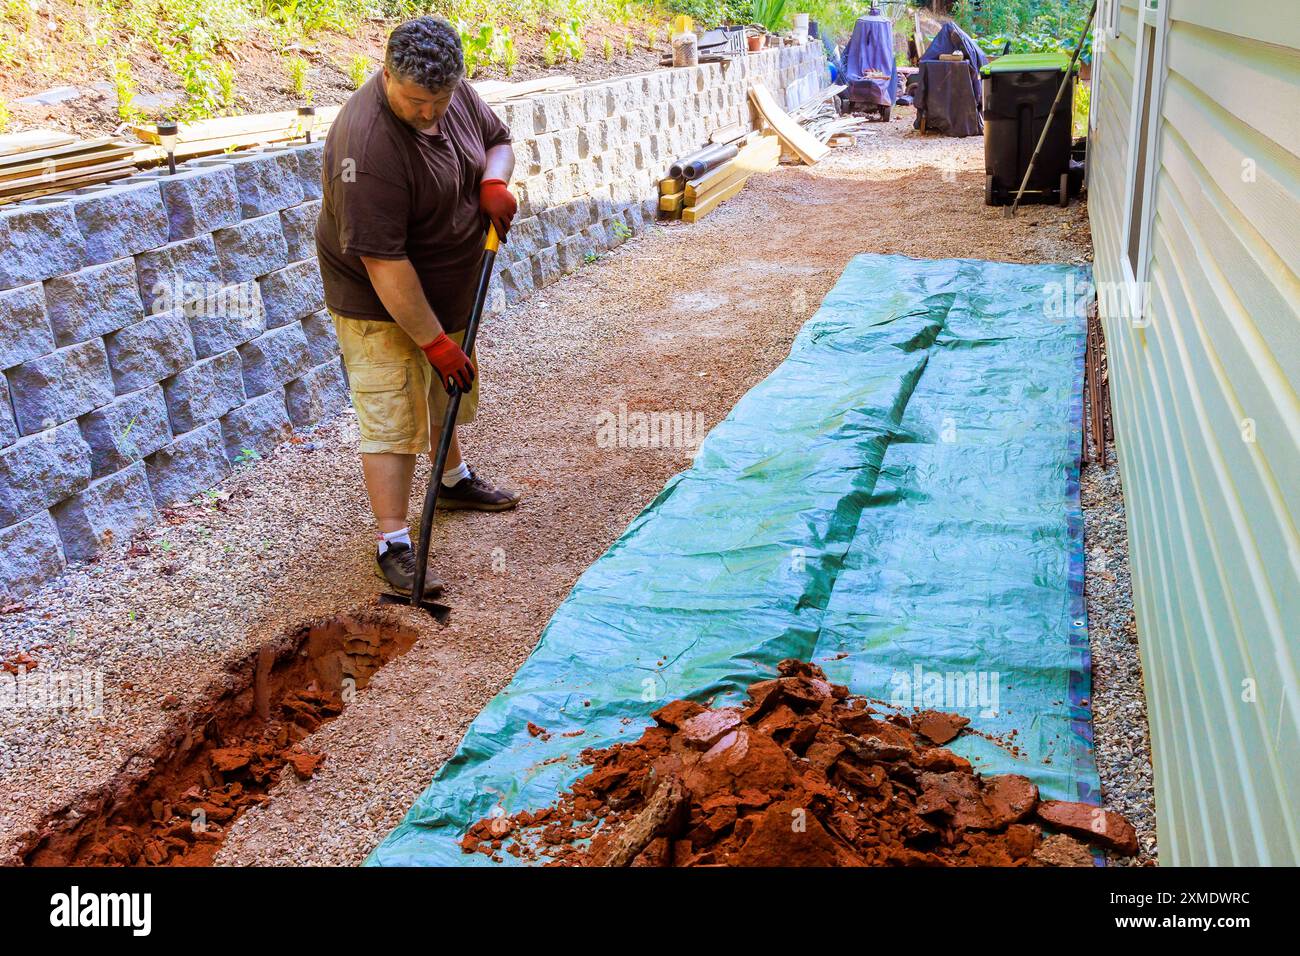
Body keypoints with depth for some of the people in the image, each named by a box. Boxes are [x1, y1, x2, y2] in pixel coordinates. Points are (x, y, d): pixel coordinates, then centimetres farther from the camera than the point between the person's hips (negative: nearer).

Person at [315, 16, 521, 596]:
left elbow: (497, 140, 9)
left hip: (448, 292, 8)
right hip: (382, 306, -8)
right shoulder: (368, 146, -34)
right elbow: (384, 263, -33)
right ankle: (393, 544, 3)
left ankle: (454, 481, 47)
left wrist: (493, 183, -14)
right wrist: (435, 340, -30)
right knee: (392, 421, -6)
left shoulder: (452, 92, -9)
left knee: (447, 393, 25)